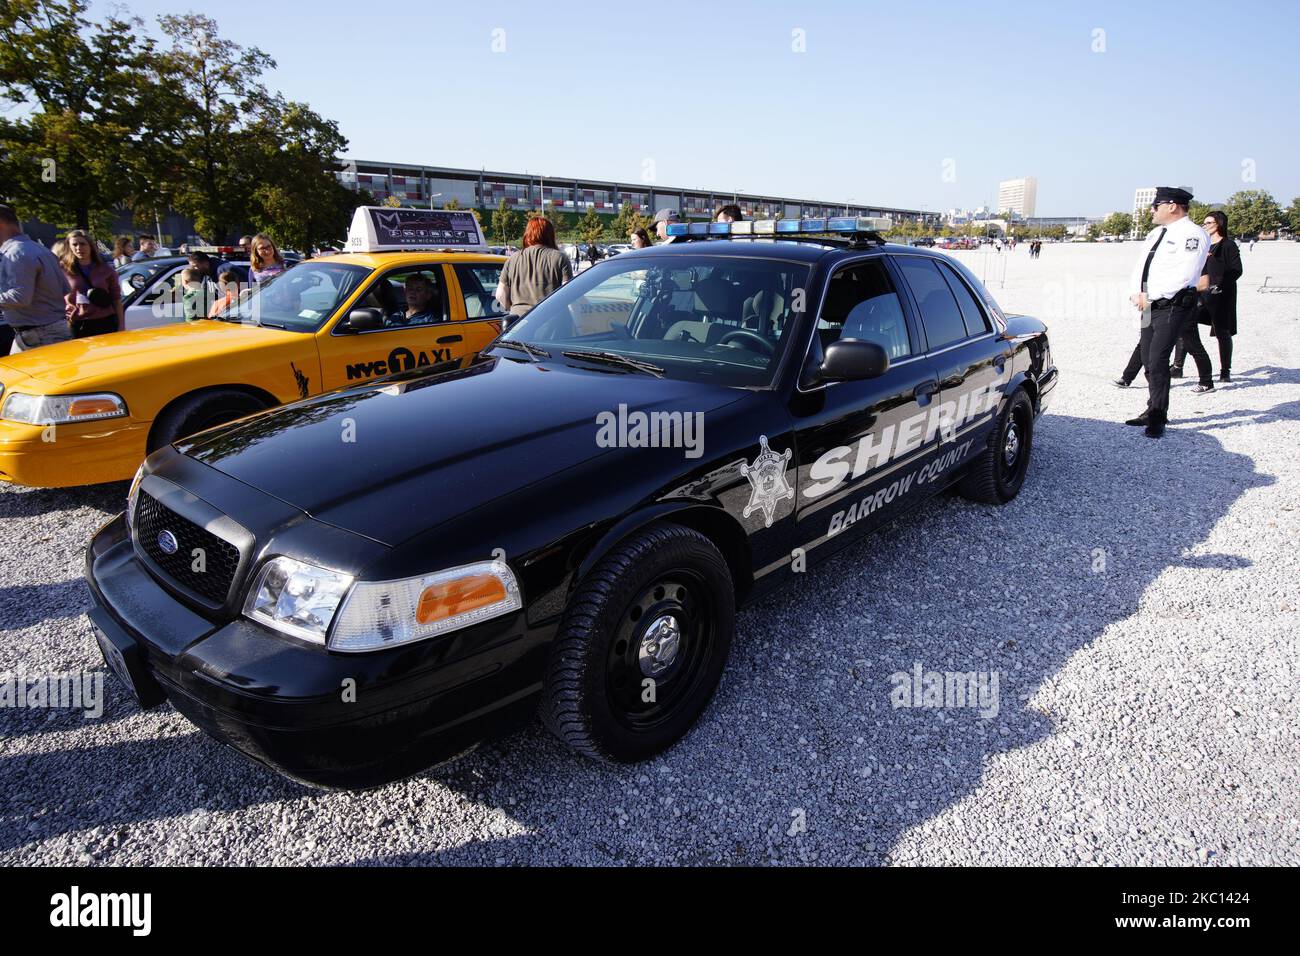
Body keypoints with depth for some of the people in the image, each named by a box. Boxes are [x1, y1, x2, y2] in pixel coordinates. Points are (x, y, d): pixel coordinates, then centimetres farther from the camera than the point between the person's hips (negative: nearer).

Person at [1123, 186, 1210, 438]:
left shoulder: (1192, 234, -9)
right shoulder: (1156, 233, 19)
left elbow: (1183, 275, -20)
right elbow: (1139, 266, 15)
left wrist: (1148, 295, -17)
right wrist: (1136, 293, -3)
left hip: (1173, 306, -8)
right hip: (1150, 306, 8)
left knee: (1158, 361, -13)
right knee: (1149, 361, 11)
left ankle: (1158, 419, -6)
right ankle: (1153, 411, 21)